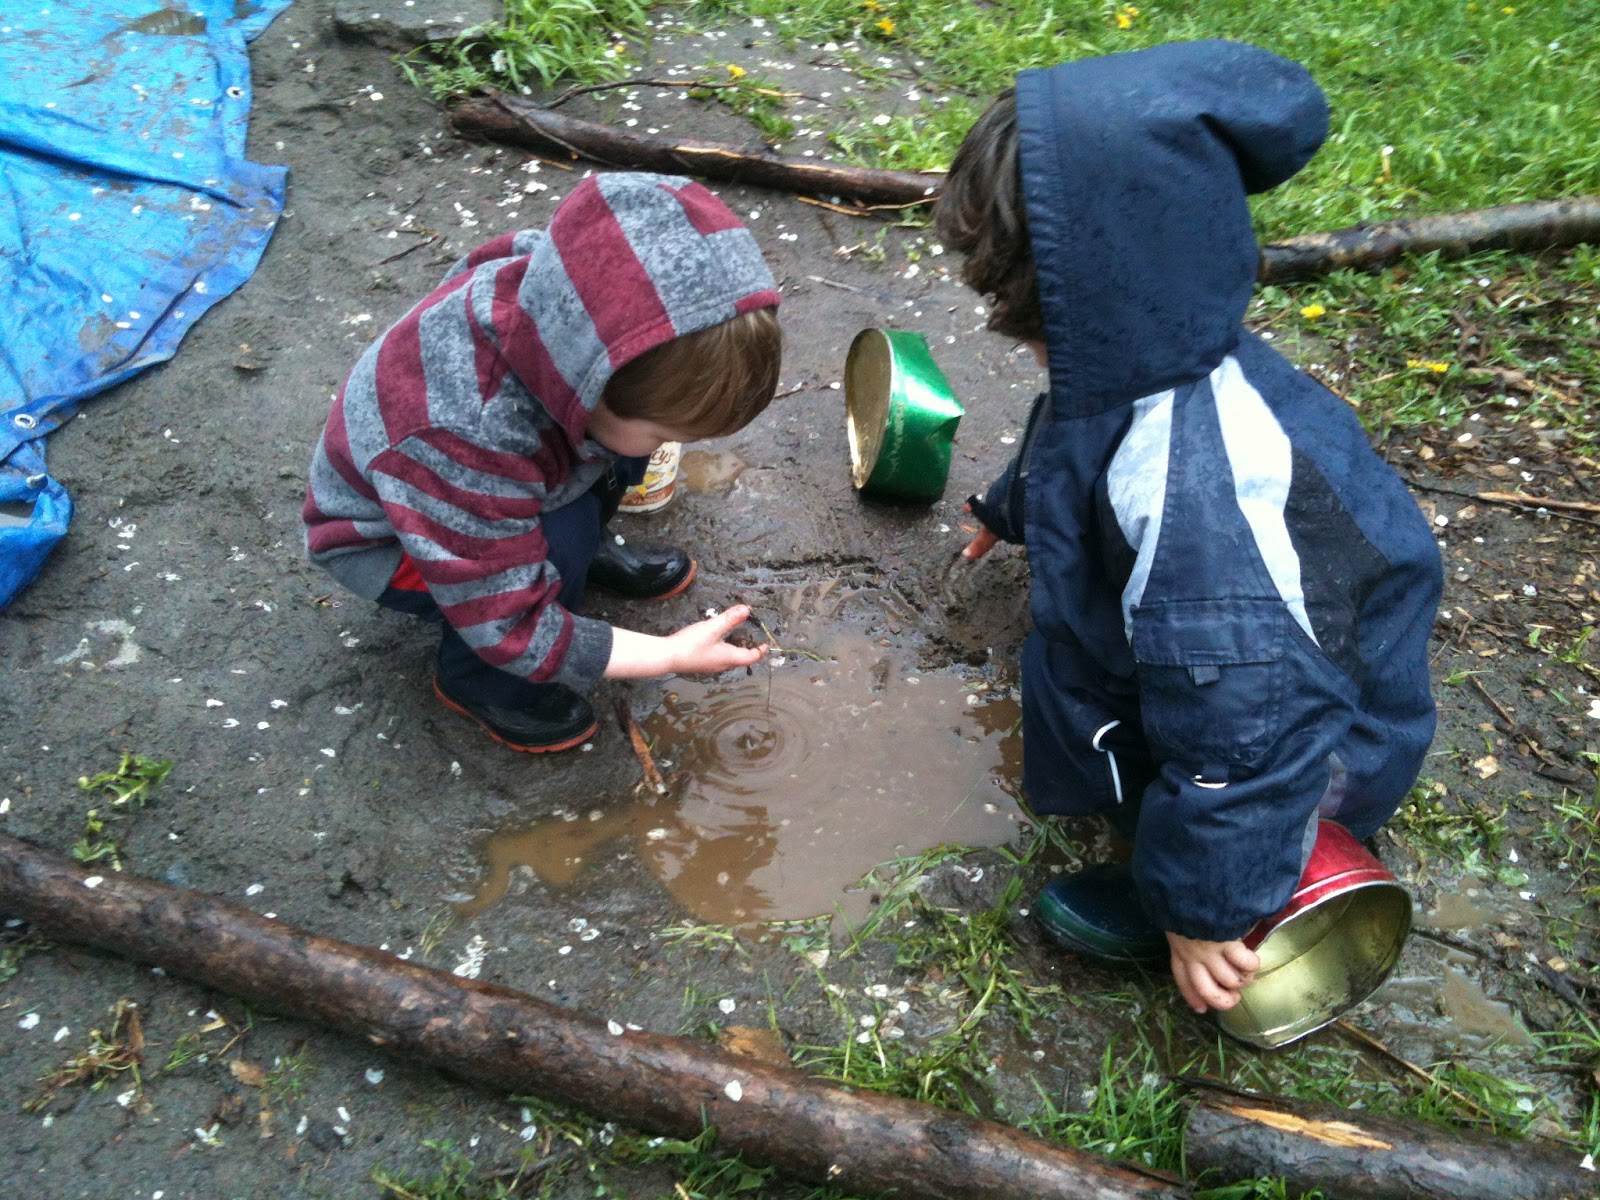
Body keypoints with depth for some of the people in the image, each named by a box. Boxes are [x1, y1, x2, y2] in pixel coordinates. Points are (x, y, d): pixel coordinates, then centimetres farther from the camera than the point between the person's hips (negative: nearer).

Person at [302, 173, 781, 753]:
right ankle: (475, 680, -3)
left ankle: (587, 550, 14)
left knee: (625, 430, -13)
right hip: (388, 540, -6)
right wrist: (671, 654, -31)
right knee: (560, 543, -31)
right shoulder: (467, 435, -45)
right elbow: (507, 628, -34)